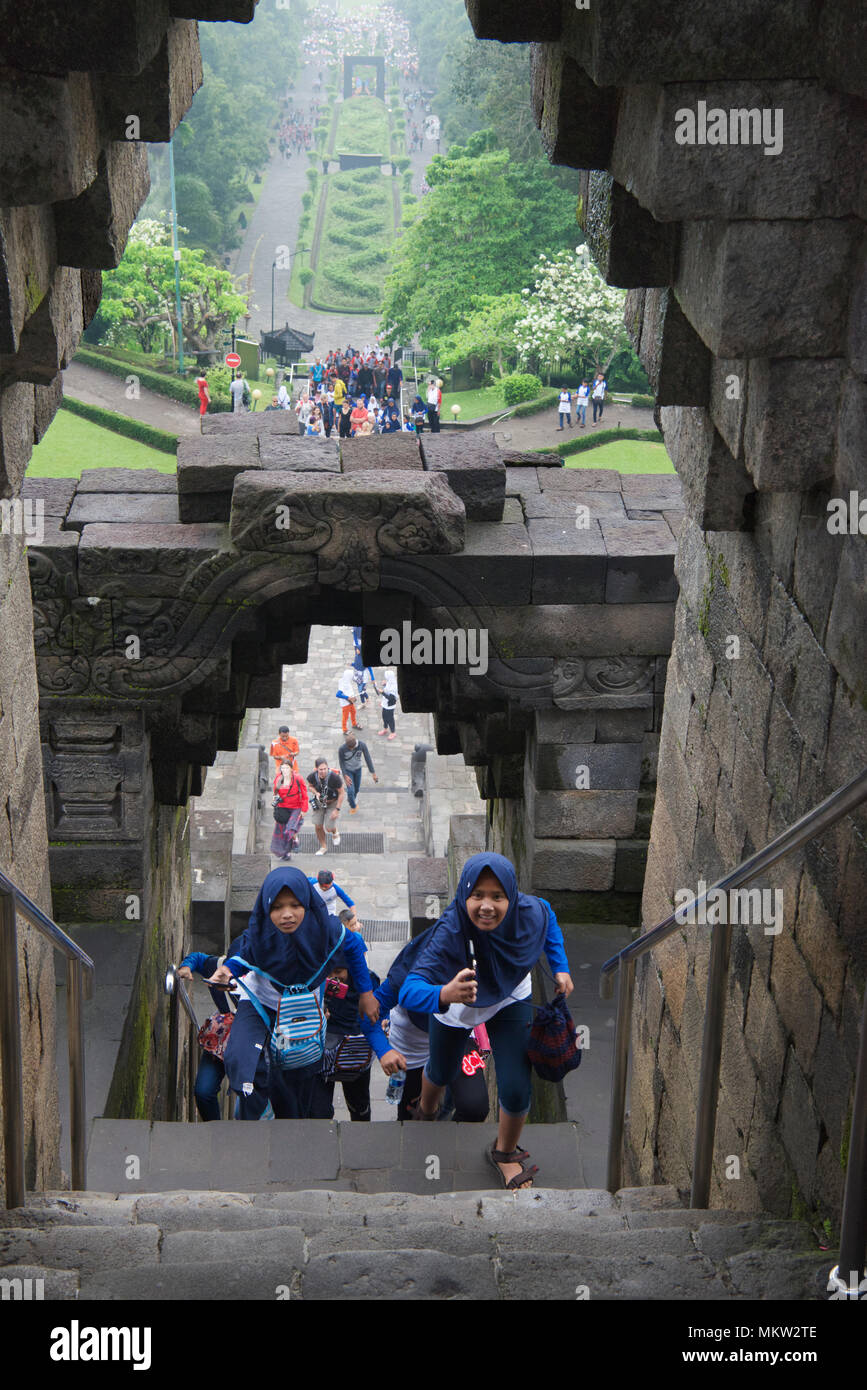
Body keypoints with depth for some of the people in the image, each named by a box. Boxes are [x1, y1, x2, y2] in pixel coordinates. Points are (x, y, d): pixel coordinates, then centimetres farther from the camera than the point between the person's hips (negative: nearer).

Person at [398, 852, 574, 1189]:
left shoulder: (530, 913, -34)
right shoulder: (450, 932, -45)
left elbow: (548, 914, -6)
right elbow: (408, 991, -54)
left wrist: (560, 967, -7)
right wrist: (445, 994, -73)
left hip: (510, 1001, 1)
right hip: (456, 1009, -1)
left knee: (517, 1090, -5)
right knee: (441, 1073, 24)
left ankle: (505, 1153, 30)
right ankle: (426, 1112, 64)